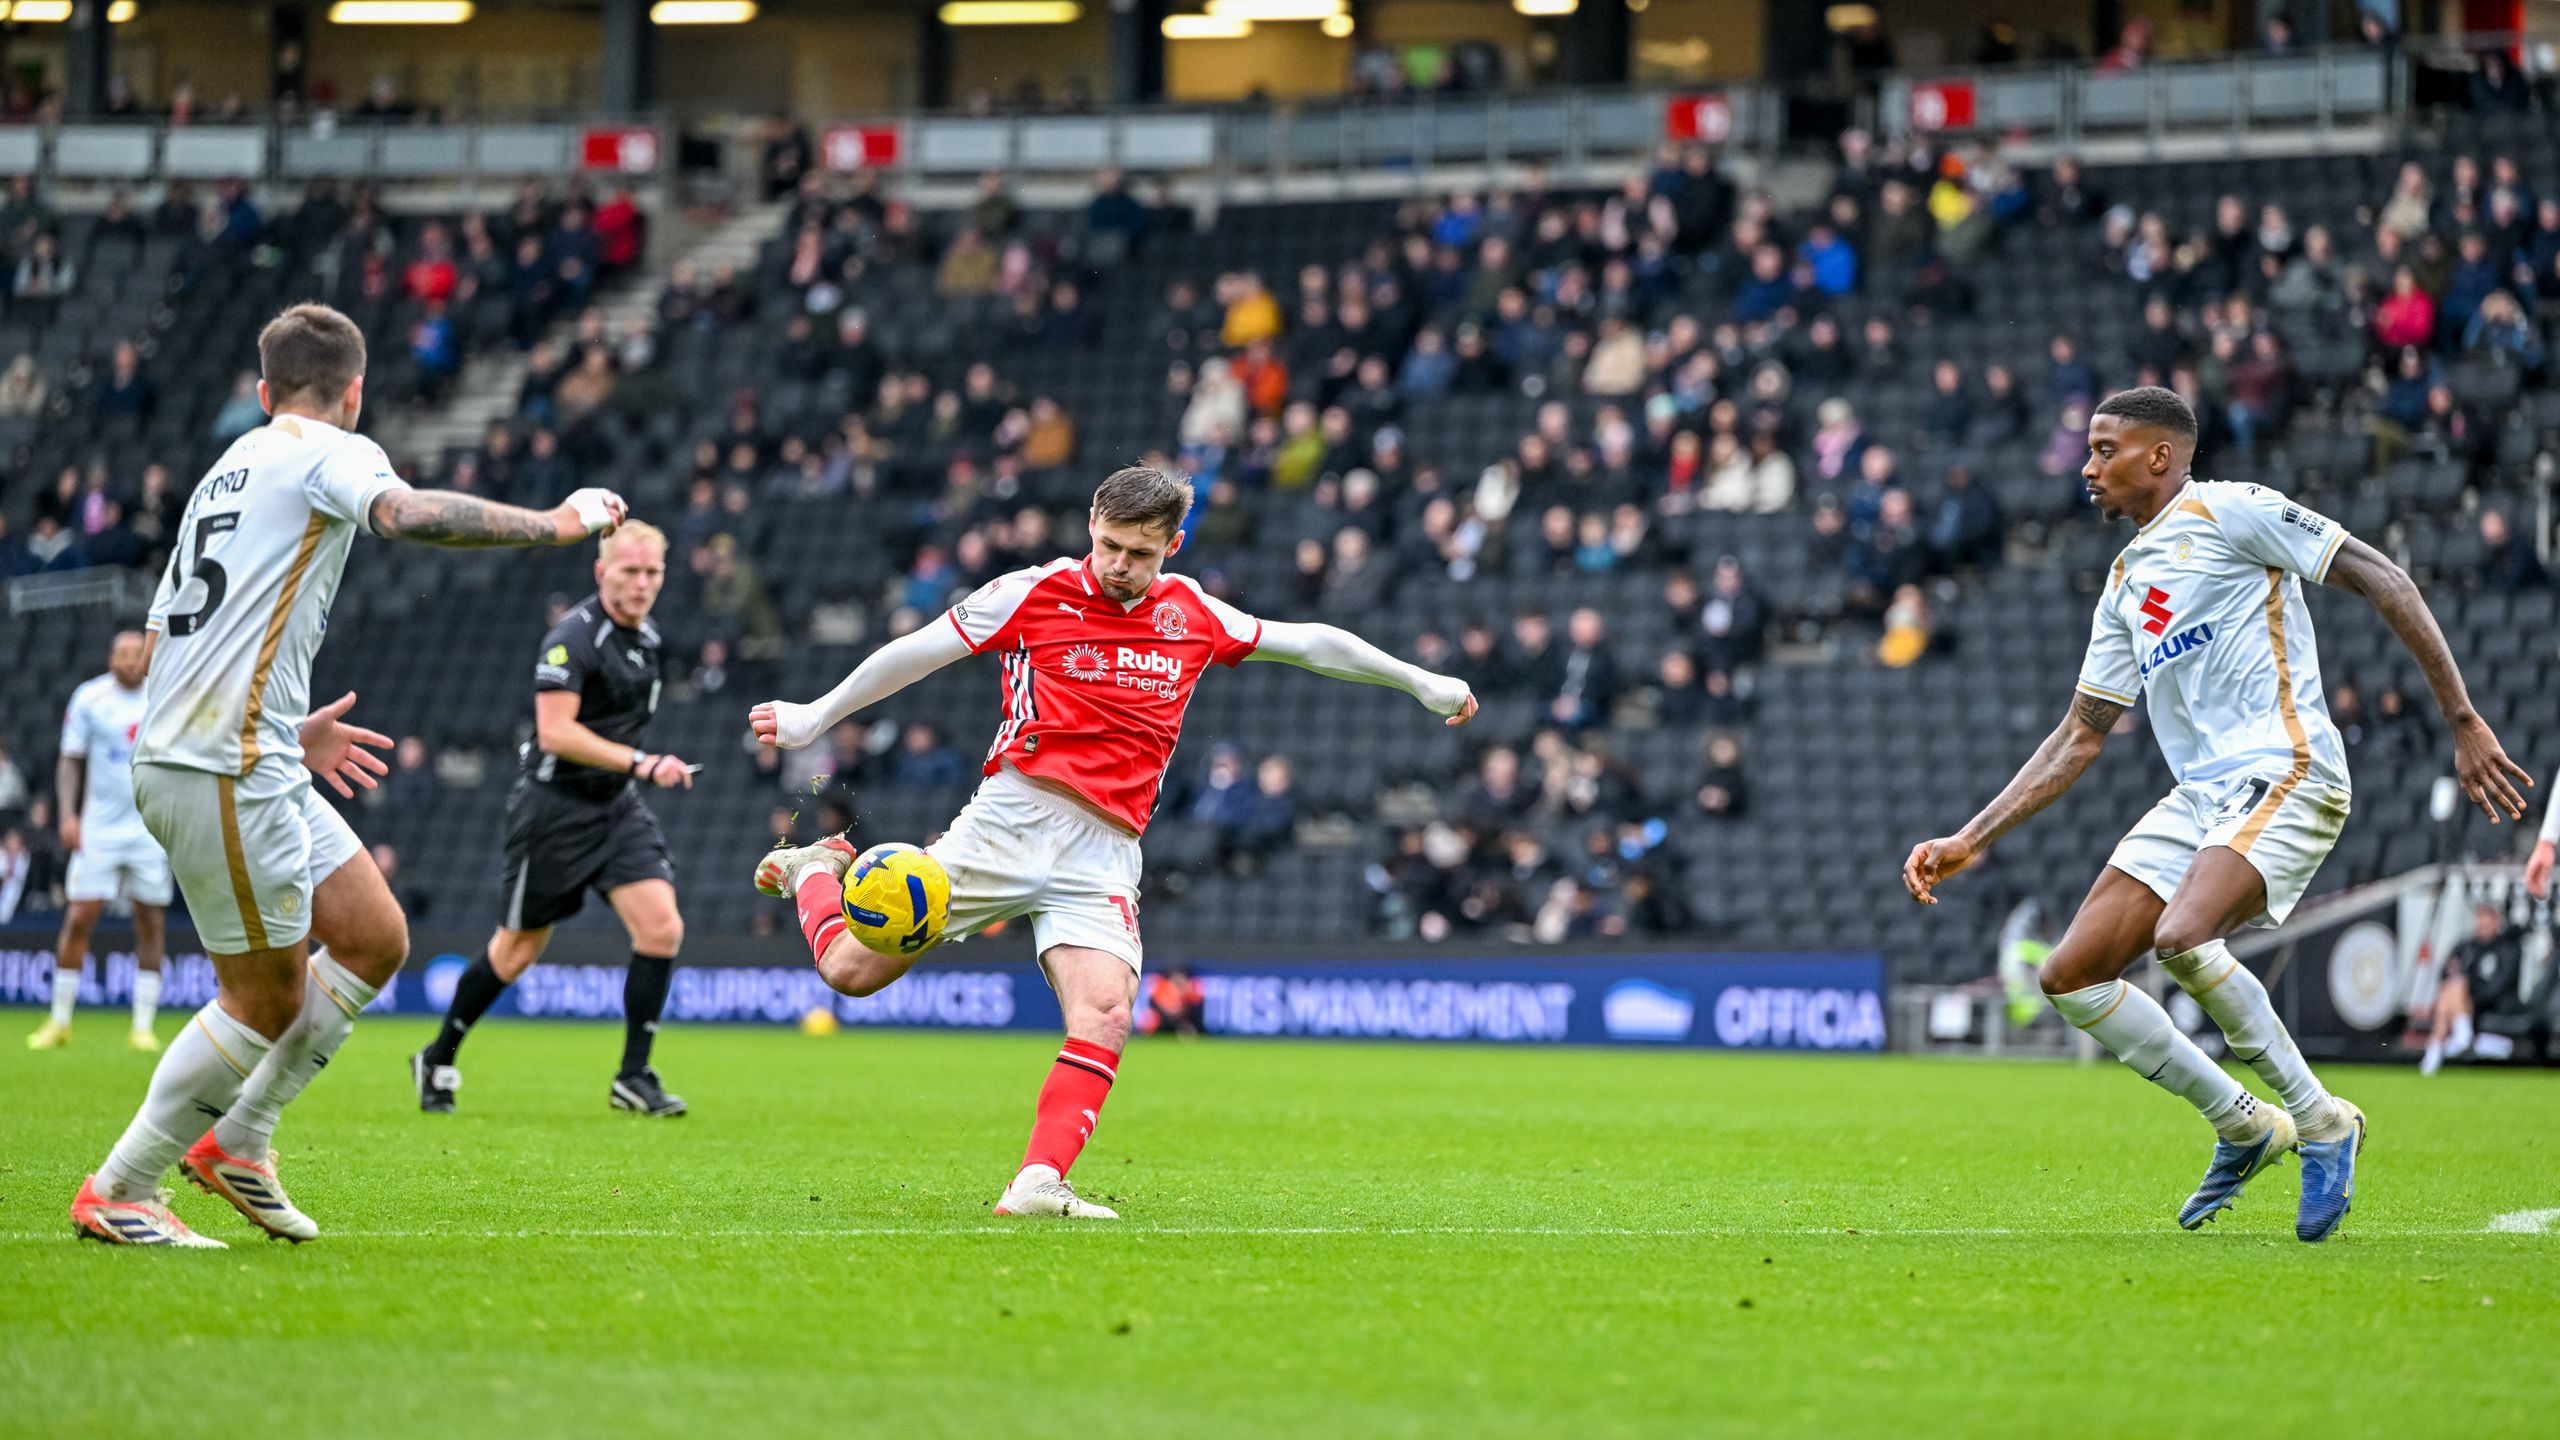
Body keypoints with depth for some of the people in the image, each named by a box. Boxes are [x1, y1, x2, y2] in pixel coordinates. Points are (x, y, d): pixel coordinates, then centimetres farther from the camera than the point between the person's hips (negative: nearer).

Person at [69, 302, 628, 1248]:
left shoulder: (225, 474, 22)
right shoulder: (328, 452, -4)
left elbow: (154, 651, 23)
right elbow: (405, 514, -28)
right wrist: (550, 525, -20)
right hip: (226, 772, -9)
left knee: (375, 939, 11)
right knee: (268, 997, -2)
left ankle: (236, 1142, 17)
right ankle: (116, 1195, 6)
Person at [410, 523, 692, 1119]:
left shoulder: (646, 640, 8)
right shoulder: (572, 637, -18)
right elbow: (555, 732, -26)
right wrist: (641, 763, -30)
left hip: (617, 803, 7)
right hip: (554, 806, -6)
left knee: (661, 928, -11)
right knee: (519, 948, 6)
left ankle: (634, 1076, -2)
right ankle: (438, 1059, 25)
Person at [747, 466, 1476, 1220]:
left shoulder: (1193, 615, 11)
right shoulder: (1035, 593, 0)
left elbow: (1309, 643, 22)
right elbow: (917, 652, 7)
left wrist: (1419, 681, 28)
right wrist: (817, 716, 10)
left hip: (1102, 855, 2)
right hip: (1011, 820, -2)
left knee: (1105, 1014, -22)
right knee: (853, 969, -4)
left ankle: (1037, 1184, -24)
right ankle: (815, 872, 29)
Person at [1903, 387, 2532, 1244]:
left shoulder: (2227, 512, -3)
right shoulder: (2127, 581, 21)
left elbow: (2382, 583, -6)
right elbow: (2080, 736, 24)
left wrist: (2463, 722, -11)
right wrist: (1969, 841, 18)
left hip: (2285, 772, -9)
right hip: (2197, 799, 9)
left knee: (2181, 939, -32)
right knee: (2070, 978, -1)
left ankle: (2320, 1122, -12)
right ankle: (2244, 1128, 10)